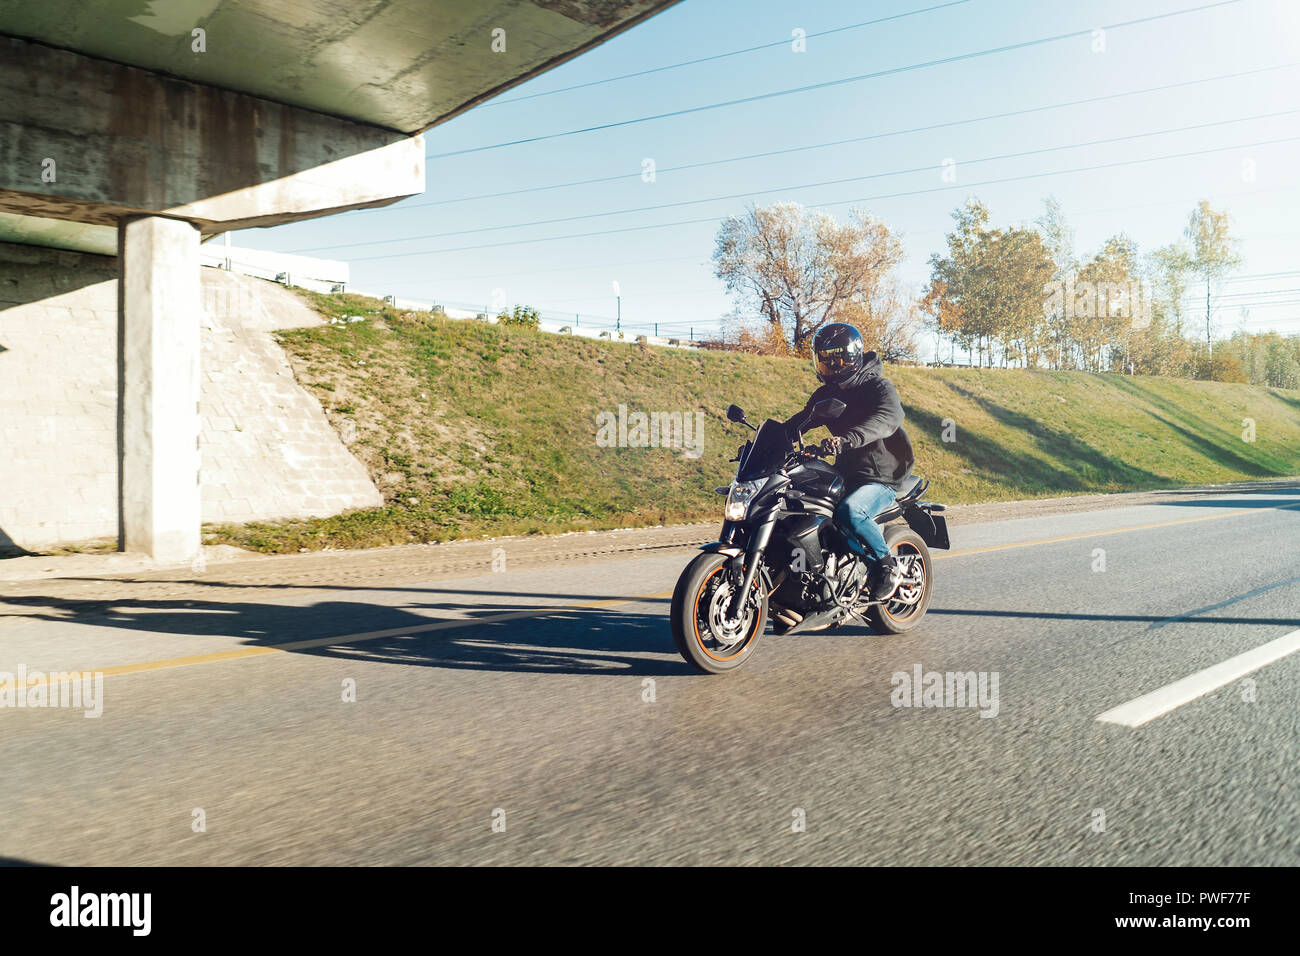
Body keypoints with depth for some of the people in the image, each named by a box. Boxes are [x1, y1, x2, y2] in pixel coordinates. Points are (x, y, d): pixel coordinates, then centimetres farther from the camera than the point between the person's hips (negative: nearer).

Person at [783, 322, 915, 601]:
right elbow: (800, 420, 11)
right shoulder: (826, 393, 13)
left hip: (883, 477, -7)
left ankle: (889, 565, -11)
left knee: (850, 512, -34)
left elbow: (888, 418, -32)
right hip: (846, 474, 7)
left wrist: (847, 438, -50)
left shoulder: (879, 387, -11)